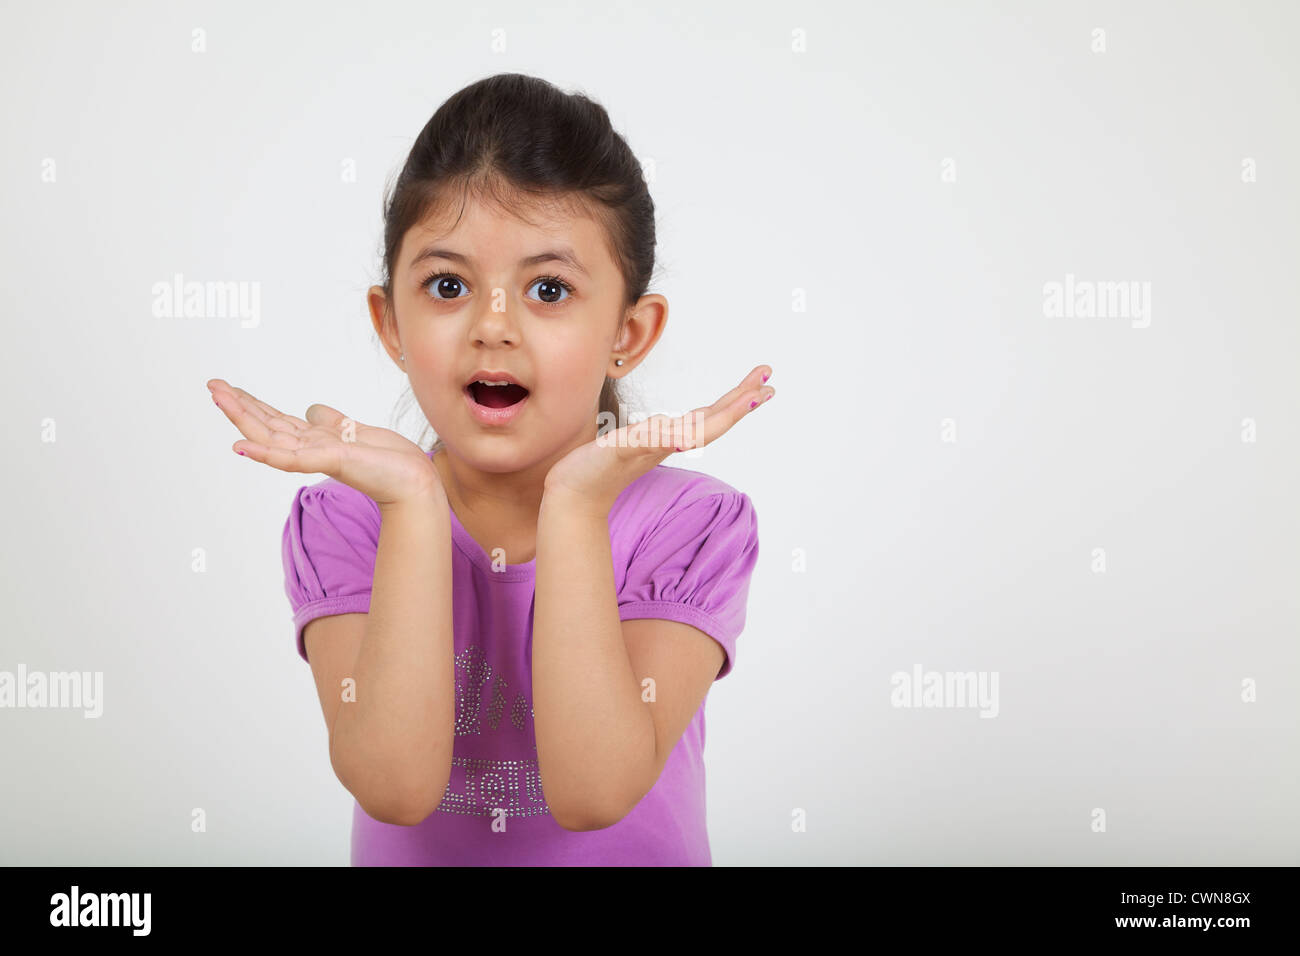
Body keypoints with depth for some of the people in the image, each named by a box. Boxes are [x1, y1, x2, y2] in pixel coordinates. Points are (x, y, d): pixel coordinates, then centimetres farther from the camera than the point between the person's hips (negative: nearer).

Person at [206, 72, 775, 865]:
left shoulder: (690, 528, -9)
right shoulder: (340, 525, -6)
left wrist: (576, 505, -22)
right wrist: (412, 503, -20)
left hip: (638, 853, 0)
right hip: (414, 857, 1)